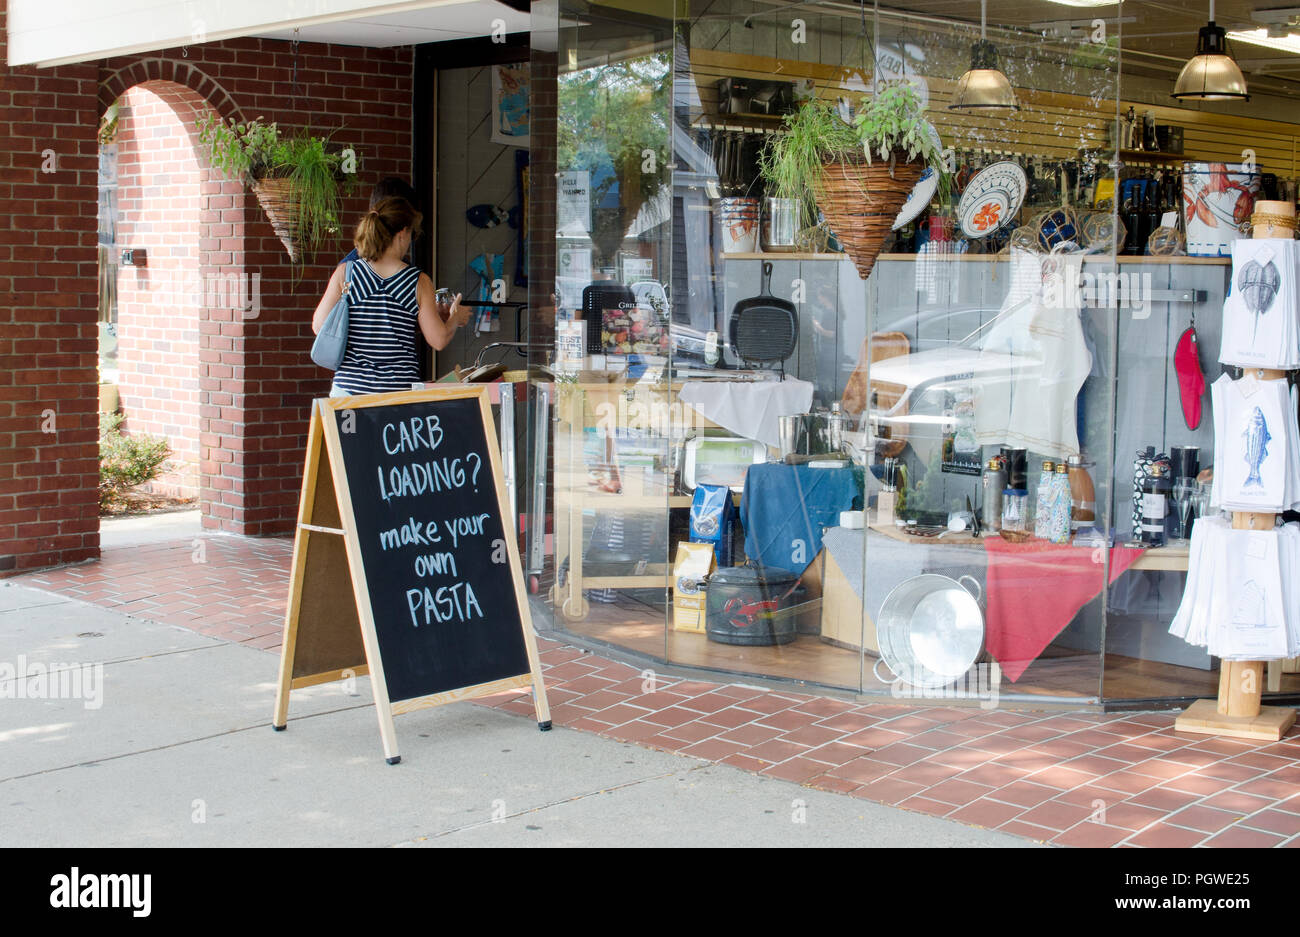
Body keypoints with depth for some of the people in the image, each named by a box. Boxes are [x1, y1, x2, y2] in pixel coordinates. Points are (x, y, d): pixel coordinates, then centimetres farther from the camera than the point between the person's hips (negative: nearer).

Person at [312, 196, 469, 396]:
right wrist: (455, 318, 22)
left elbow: (319, 326, 3)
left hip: (349, 387, 2)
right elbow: (439, 340, 1)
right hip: (400, 391, -1)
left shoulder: (345, 273, 0)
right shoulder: (419, 282, -3)